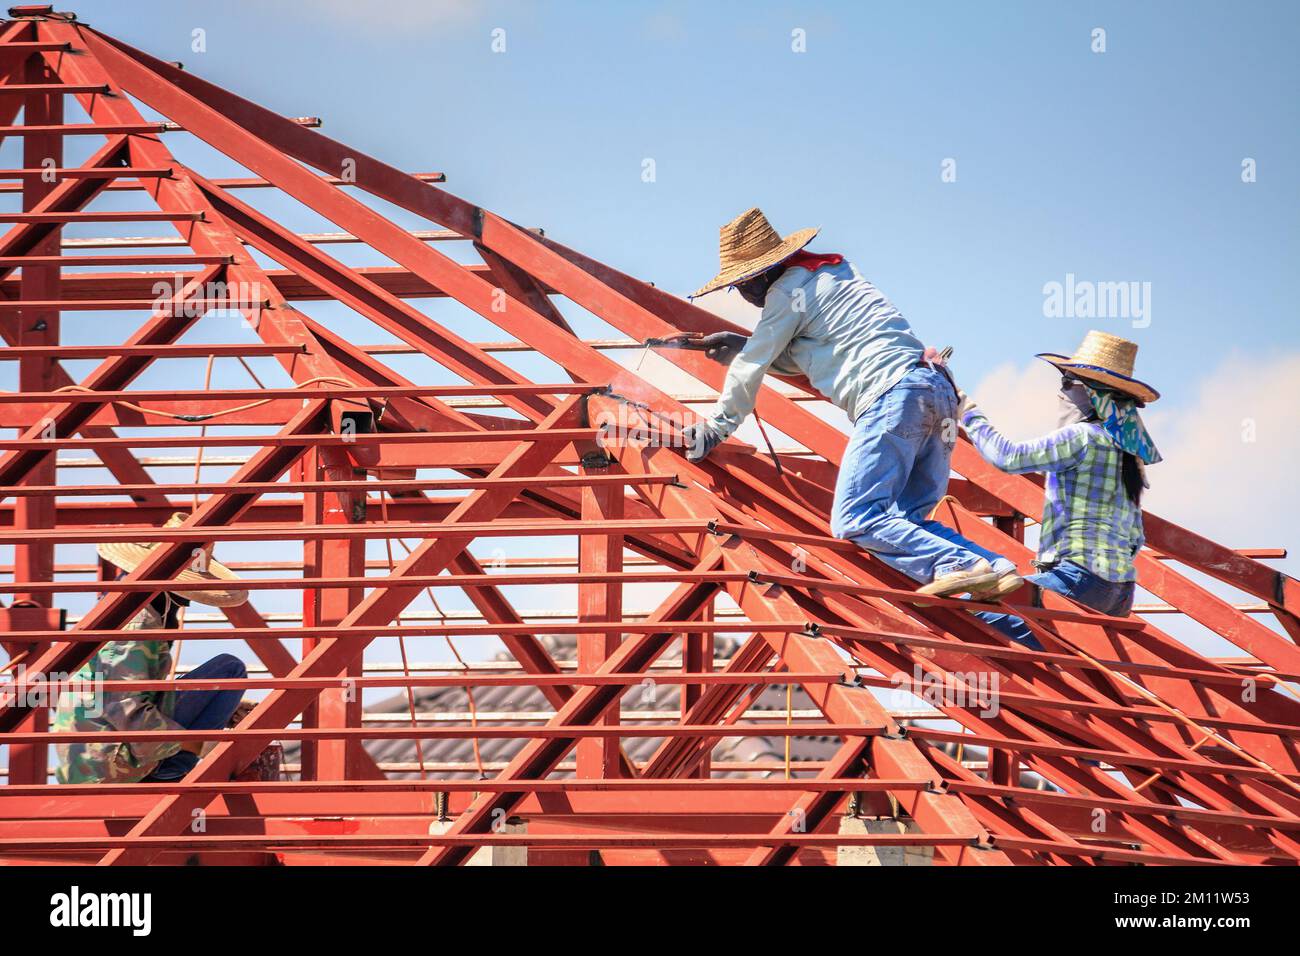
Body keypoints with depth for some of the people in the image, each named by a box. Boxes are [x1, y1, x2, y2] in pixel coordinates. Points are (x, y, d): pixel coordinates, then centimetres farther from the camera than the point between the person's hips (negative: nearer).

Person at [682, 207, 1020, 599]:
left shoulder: (788, 289, 4)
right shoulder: (831, 273, 31)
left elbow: (751, 368, 8)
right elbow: (798, 357, 43)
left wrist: (715, 427, 18)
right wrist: (741, 345, 38)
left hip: (893, 394, -10)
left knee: (854, 521, -15)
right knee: (903, 521, 10)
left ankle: (958, 566, -31)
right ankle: (995, 568, -9)